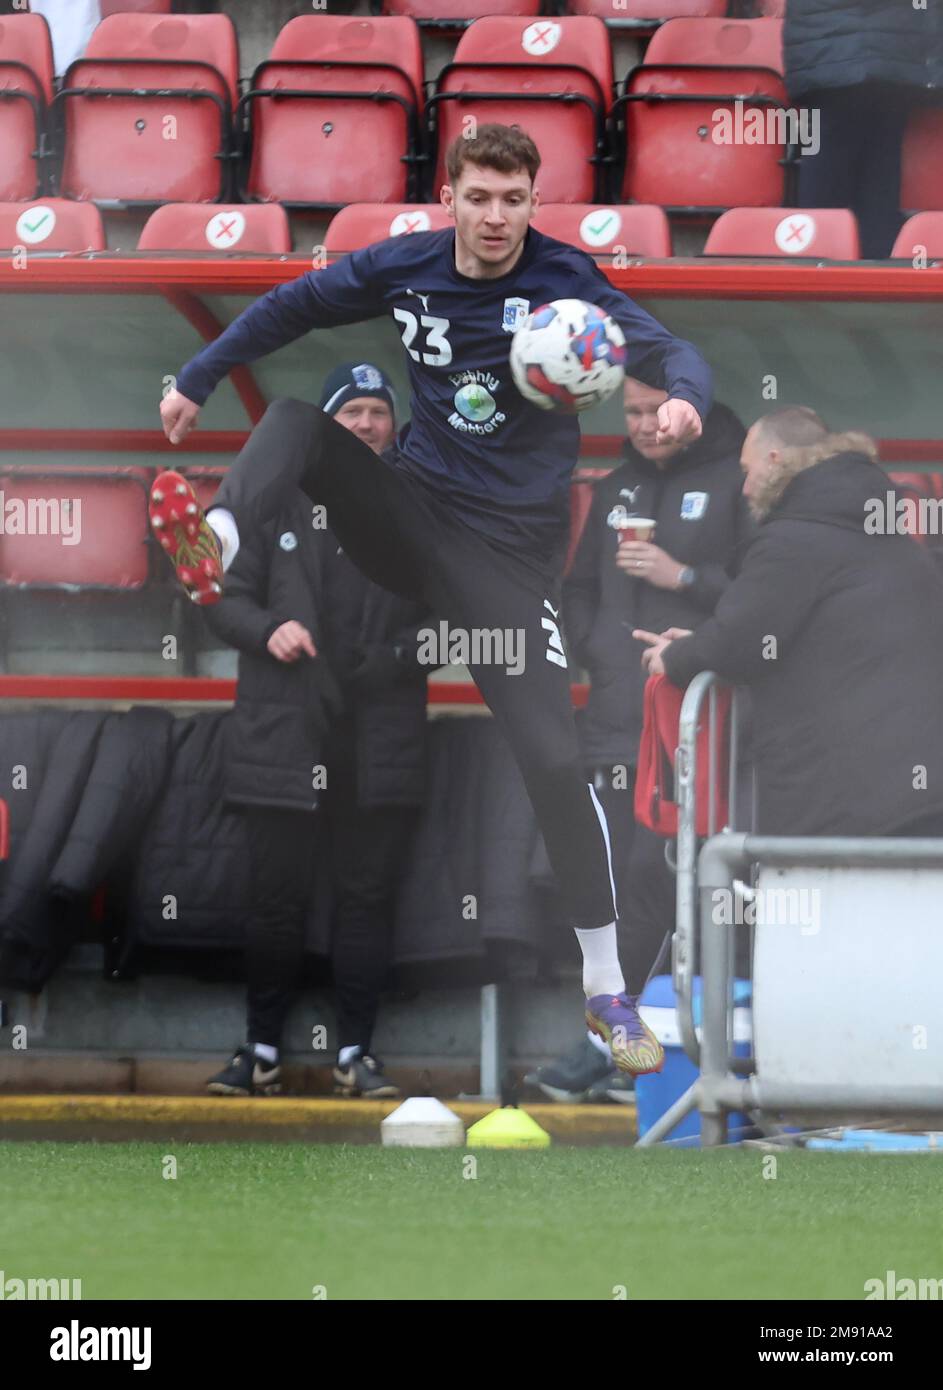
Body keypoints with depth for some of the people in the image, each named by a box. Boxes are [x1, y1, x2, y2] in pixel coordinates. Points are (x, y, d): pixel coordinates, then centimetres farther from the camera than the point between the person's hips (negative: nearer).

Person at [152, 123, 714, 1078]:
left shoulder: (563, 282, -14)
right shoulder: (404, 270, -2)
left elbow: (666, 351, -24)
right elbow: (290, 309, 12)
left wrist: (682, 397, -47)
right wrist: (198, 381, 11)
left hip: (508, 549, -4)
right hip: (409, 515, 4)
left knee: (553, 756, -12)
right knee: (295, 416, -16)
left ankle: (605, 989, -1)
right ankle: (216, 543, -46)